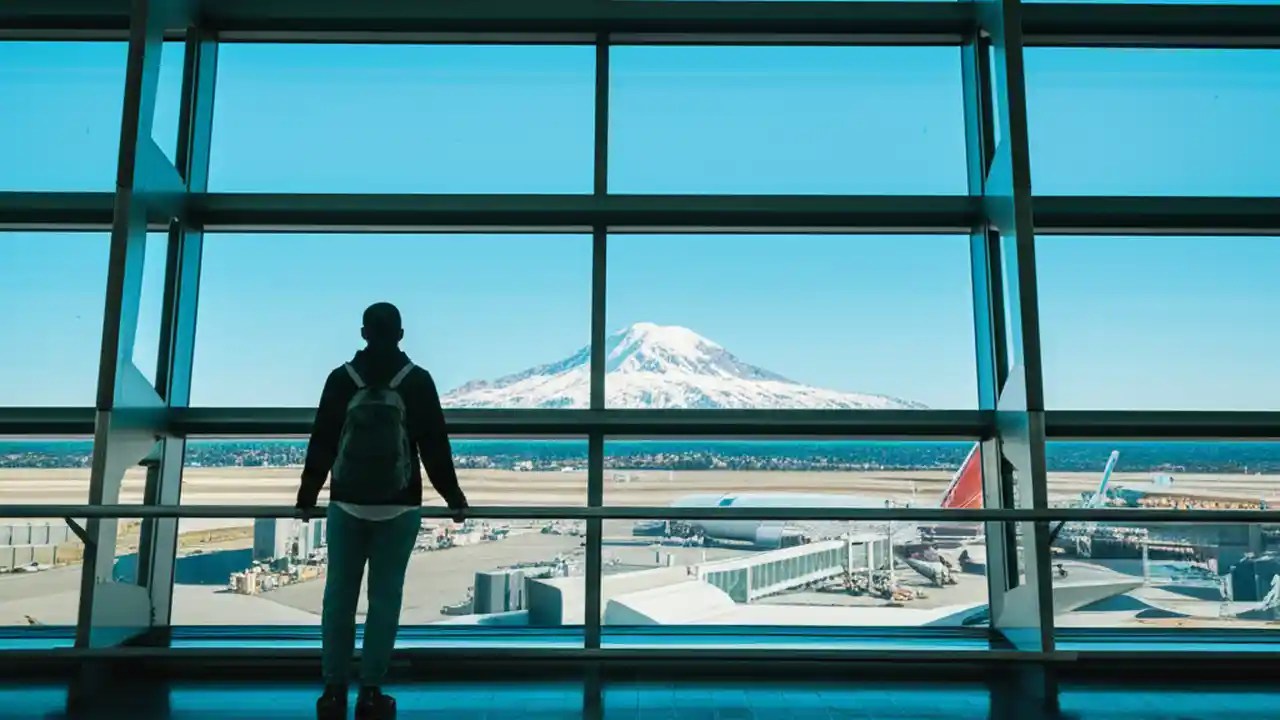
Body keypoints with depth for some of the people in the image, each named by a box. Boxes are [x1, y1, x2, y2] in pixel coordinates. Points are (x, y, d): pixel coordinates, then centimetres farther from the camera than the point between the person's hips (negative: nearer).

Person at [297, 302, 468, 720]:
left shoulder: (341, 379, 0)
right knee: (385, 597, 4)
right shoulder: (417, 381, -4)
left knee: (339, 595, 8)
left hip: (346, 505, 2)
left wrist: (306, 497, 18)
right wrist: (453, 498, 9)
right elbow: (435, 446, -2)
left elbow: (320, 444, 5)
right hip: (399, 508, -1)